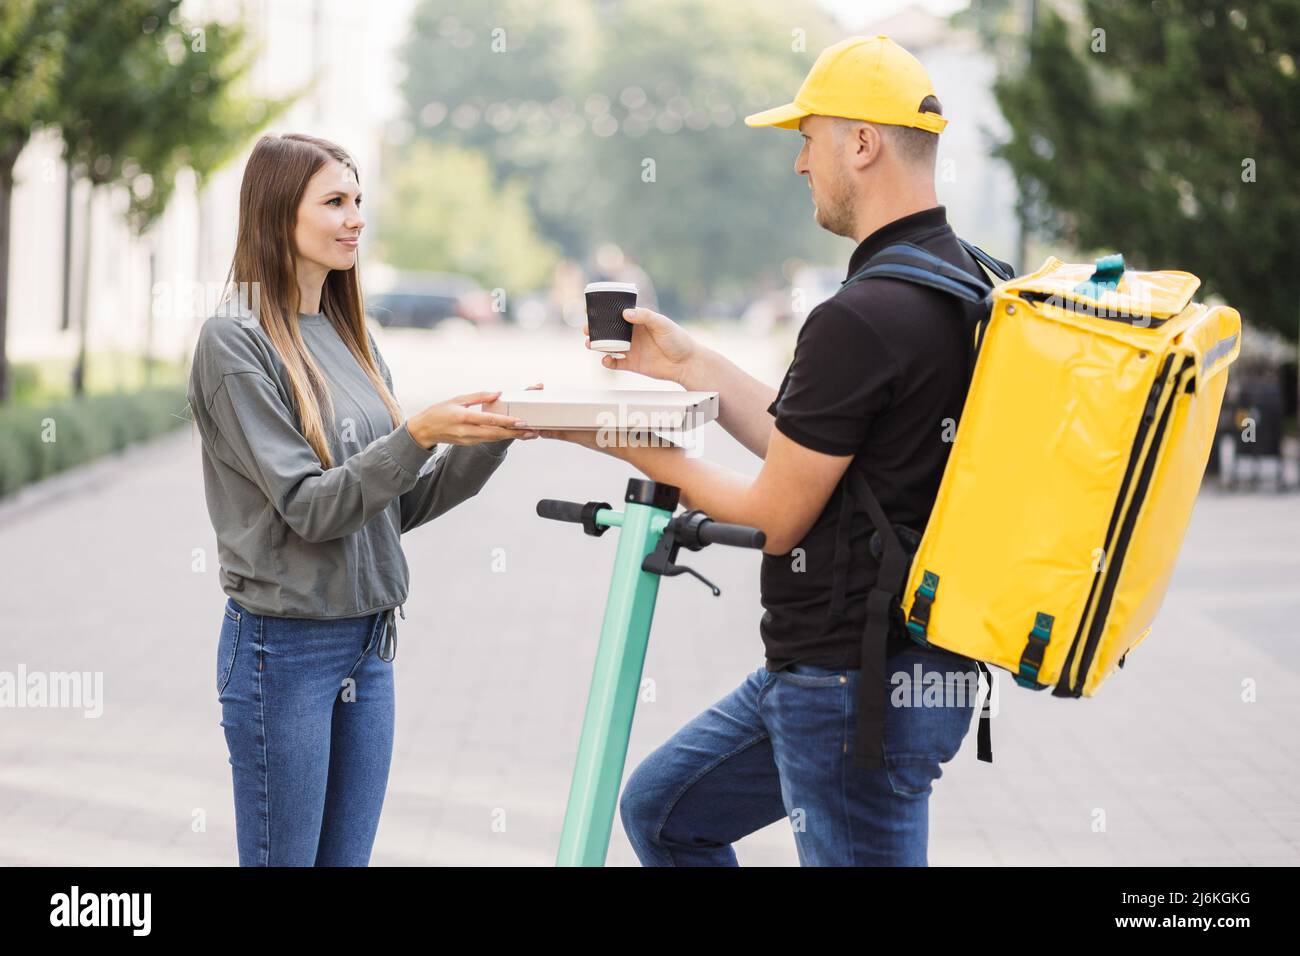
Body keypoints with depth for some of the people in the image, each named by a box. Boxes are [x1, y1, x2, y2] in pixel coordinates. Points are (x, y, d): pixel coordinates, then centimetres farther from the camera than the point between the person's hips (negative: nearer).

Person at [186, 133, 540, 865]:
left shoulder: (352, 339, 10)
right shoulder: (235, 341, -11)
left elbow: (401, 506, 9)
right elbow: (309, 505, -17)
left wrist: (491, 437, -3)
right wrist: (419, 434, -26)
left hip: (369, 643, 7)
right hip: (284, 646, -7)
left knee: (348, 855, 12)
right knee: (284, 857, 2)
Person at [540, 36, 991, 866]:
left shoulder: (860, 317, -23)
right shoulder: (966, 290, 8)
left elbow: (776, 516, -14)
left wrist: (642, 450, 0)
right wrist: (688, 362, 18)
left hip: (857, 688, -10)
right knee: (663, 809, 21)